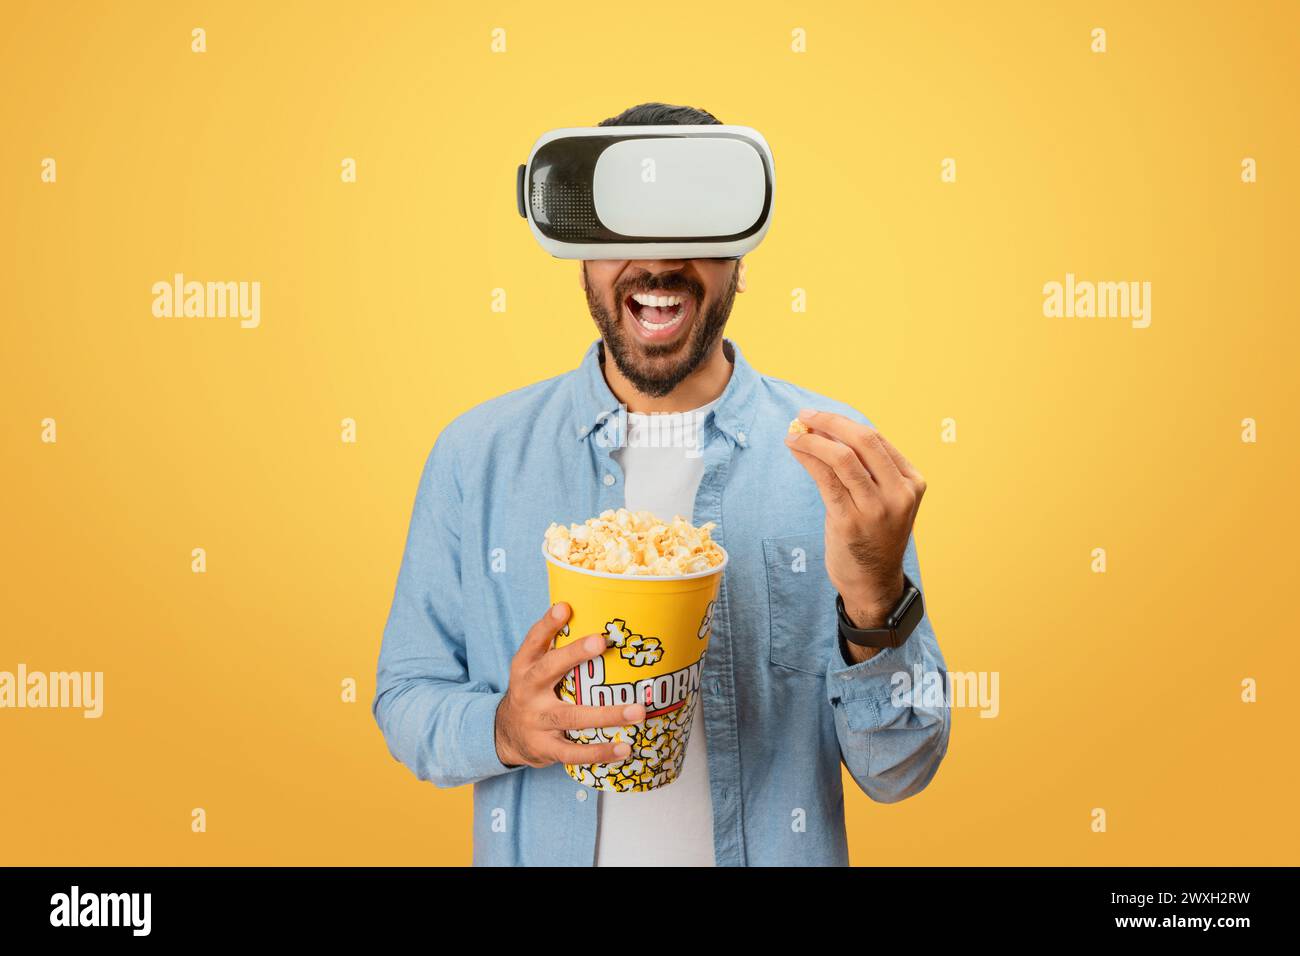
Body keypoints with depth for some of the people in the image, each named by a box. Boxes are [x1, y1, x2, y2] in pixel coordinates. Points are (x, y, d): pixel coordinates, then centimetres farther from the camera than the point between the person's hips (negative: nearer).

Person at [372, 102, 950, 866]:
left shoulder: (833, 460, -12)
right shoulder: (475, 456, -9)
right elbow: (405, 697, -3)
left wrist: (874, 604, -28)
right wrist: (502, 730, -23)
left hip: (770, 849, 0)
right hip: (539, 851, 1)